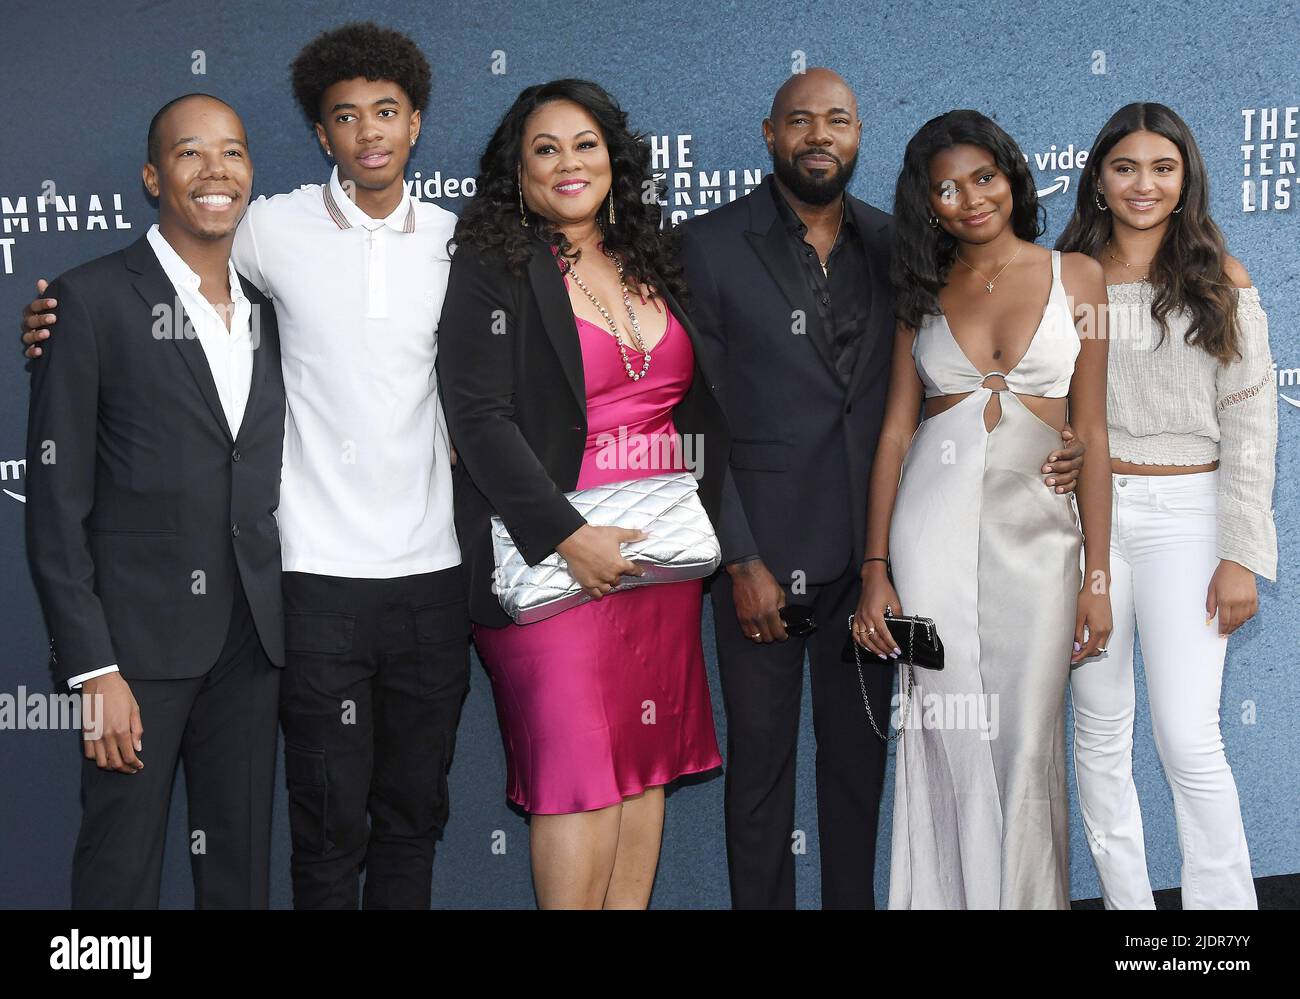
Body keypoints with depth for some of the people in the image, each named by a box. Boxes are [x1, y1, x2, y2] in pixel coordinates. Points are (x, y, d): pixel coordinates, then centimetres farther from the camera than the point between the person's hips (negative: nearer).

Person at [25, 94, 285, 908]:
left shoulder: (268, 306, 11)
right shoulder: (92, 299, -5)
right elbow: (56, 500, -8)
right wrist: (93, 669, -13)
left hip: (251, 640, 5)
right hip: (139, 637, -5)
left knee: (242, 870, 12)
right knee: (122, 871, 4)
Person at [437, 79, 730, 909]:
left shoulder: (653, 266, 14)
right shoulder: (493, 269, -4)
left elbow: (698, 406, 18)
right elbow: (480, 419, -12)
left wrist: (705, 522, 5)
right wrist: (568, 536, -19)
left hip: (662, 554, 6)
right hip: (557, 557, -6)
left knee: (648, 764, 8)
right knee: (580, 776, -5)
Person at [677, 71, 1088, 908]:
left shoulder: (894, 245, 6)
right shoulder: (711, 245, -5)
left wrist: (1049, 444, -7)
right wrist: (741, 560, -12)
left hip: (870, 551, 3)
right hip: (763, 553, -3)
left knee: (859, 755, 14)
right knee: (760, 761, 8)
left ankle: (853, 902, 29)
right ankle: (761, 903, 25)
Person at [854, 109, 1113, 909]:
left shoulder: (1076, 275, 6)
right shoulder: (924, 294, 10)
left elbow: (1091, 433, 3)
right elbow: (896, 431, 6)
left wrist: (1098, 576, -1)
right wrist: (876, 572, -2)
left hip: (1035, 525, -1)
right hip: (933, 520, 1)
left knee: (1027, 743, 3)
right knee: (949, 735, 3)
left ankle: (1025, 896, 21)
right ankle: (951, 894, 19)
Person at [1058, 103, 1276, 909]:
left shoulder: (1222, 282, 2)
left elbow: (1250, 424, -1)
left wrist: (1242, 555, -7)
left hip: (1185, 515, -2)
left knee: (1189, 739, -7)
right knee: (1101, 731, 8)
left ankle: (1224, 903, 7)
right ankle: (1126, 899, 21)